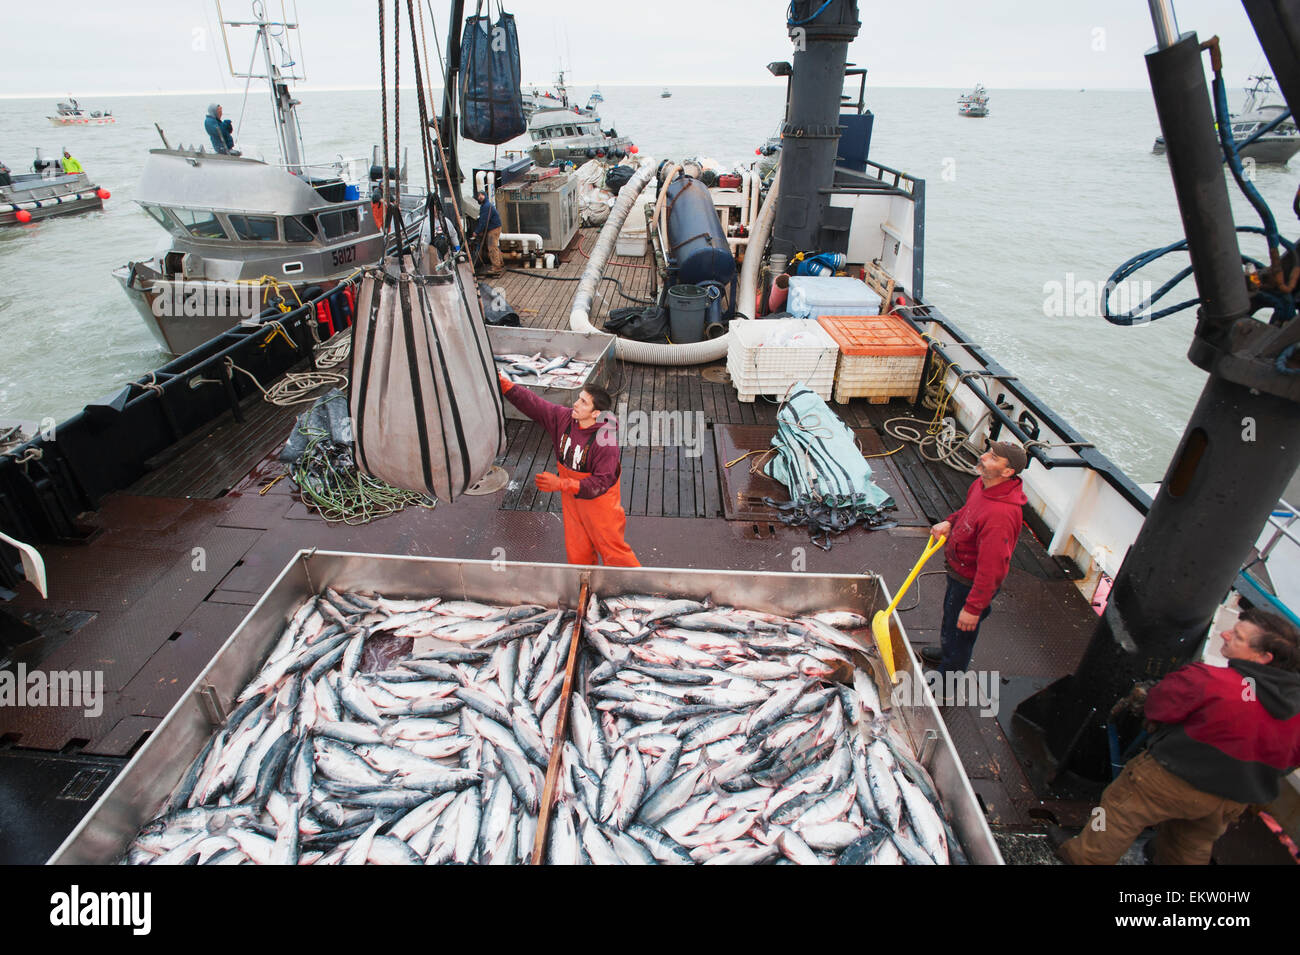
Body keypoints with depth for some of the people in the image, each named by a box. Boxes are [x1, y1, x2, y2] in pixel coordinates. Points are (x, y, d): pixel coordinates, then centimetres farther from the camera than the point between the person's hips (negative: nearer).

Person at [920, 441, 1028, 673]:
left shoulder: (1001, 514, -38)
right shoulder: (982, 484, -9)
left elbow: (991, 568, -33)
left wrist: (973, 607, -26)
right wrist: (949, 522, -6)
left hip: (972, 582, -9)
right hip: (958, 570, 9)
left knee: (960, 629, 14)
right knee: (950, 613, 32)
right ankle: (946, 652, 59)